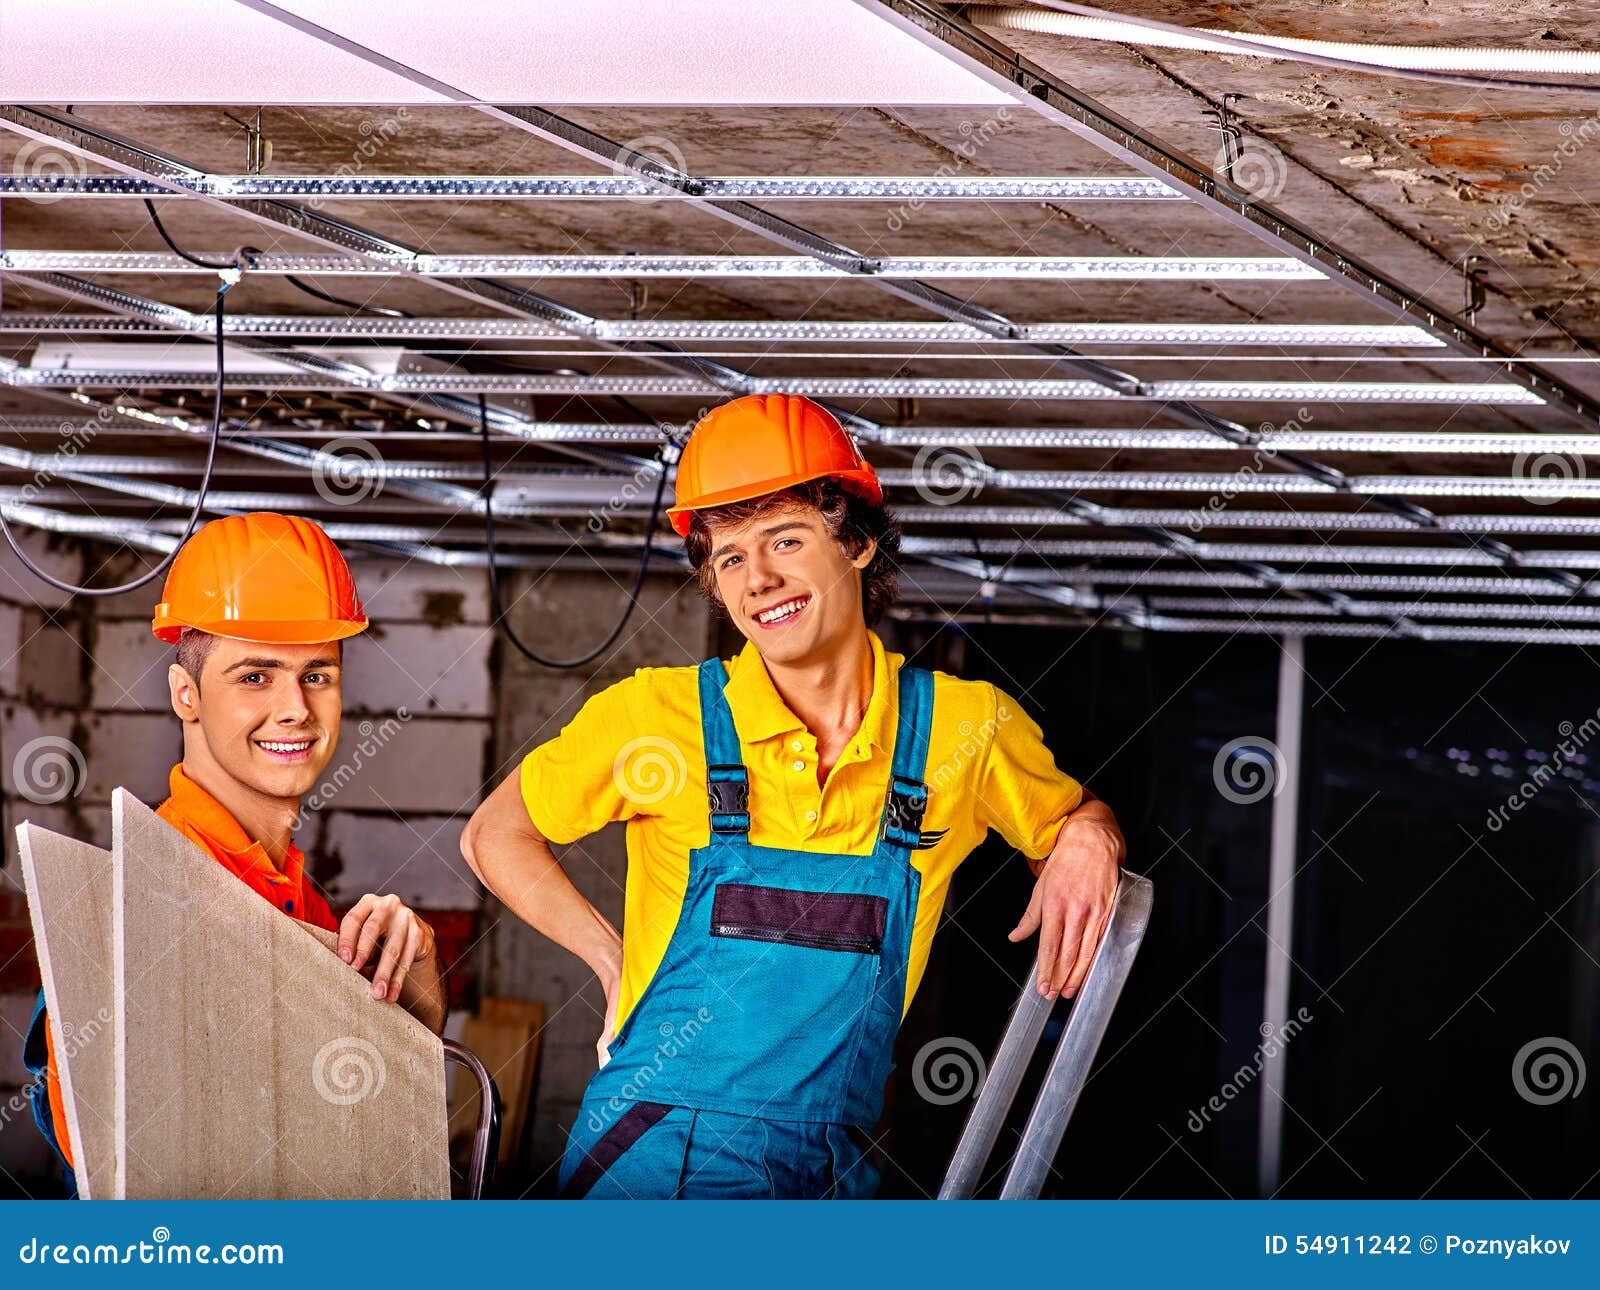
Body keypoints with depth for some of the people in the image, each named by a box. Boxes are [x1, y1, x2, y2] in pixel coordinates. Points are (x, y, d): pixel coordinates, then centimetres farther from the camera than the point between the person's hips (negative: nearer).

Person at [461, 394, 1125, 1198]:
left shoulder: (963, 726, -2)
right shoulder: (656, 715, -6)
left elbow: (1068, 817, 16)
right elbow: (495, 838, 8)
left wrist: (1088, 841, -6)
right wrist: (616, 964, 0)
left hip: (833, 1170, 3)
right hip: (654, 1157, -2)